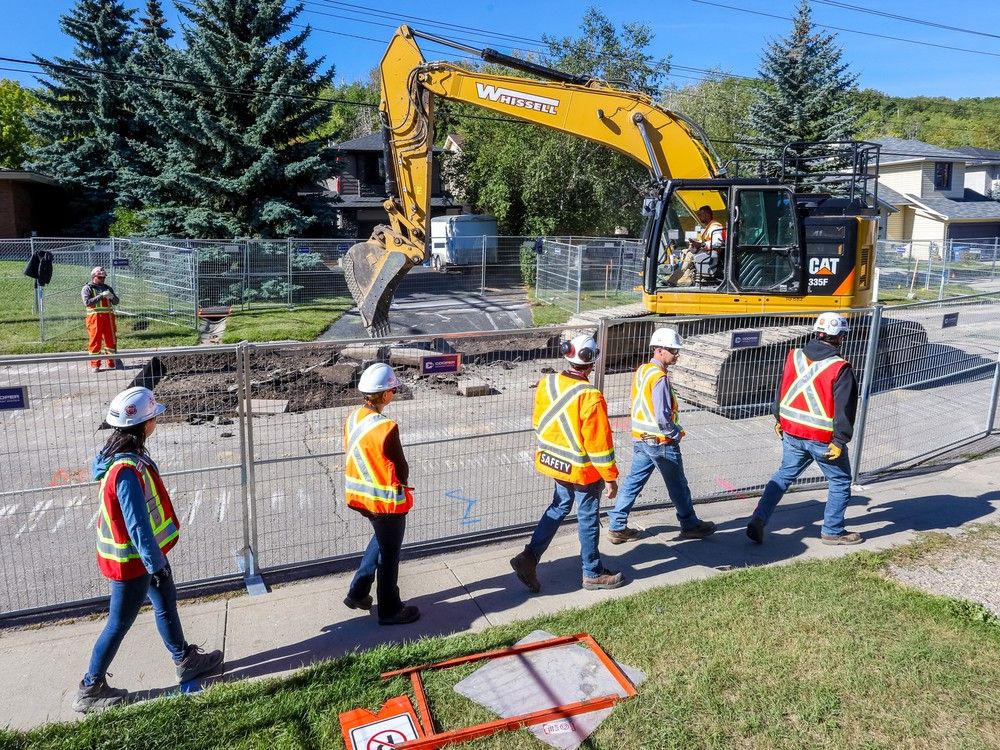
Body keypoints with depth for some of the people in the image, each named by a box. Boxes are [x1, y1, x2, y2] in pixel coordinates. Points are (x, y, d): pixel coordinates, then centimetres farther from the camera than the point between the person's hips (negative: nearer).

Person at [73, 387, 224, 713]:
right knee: (120, 623, 9)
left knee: (166, 603, 22)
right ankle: (90, 690, 28)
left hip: (146, 551, 9)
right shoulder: (127, 471, -33)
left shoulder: (128, 453, -2)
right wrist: (155, 564, -20)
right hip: (132, 559, -9)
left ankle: (185, 660, 40)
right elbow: (137, 526, -29)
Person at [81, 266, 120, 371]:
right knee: (95, 340, -1)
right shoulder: (87, 288, 2)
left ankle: (112, 363, 15)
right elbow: (87, 302, -13)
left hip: (108, 316, 4)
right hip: (95, 316, -4)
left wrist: (111, 297, -11)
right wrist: (101, 296, -20)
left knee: (111, 339, 6)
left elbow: (116, 301, 11)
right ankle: (95, 365, 5)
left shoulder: (107, 288, 17)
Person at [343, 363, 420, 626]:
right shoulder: (386, 428, -27)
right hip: (385, 500, -8)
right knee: (389, 554, 11)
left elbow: (351, 456, 7)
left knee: (381, 538, 29)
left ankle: (358, 593, 35)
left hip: (358, 494, 8)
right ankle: (390, 611, 28)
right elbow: (401, 469, -16)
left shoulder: (352, 419, -4)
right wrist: (401, 483, 6)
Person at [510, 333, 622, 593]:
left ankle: (529, 557, 16)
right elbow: (599, 442, -22)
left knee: (559, 507, 23)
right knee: (588, 518, 11)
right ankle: (593, 573, 28)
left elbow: (538, 423, 7)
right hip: (582, 469, -6)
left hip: (554, 461, 6)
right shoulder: (590, 397, -27)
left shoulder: (546, 384, -7)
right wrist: (611, 477, -11)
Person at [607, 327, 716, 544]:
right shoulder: (660, 378, -22)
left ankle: (617, 527, 15)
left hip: (640, 439, 8)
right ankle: (690, 525, 26)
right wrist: (676, 433, -9)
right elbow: (663, 417, -26)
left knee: (633, 482, 12)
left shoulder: (642, 370, 5)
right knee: (678, 486, 10)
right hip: (661, 442, -8)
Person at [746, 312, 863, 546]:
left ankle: (759, 519, 8)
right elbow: (844, 408, -16)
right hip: (823, 438, -5)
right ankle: (832, 531, 24)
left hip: (792, 432, 5)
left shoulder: (794, 357, 0)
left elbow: (781, 390, 11)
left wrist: (779, 420, 24)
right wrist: (839, 441, -10)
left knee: (784, 475, 18)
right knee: (840, 482, 15)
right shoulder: (840, 368, -16)